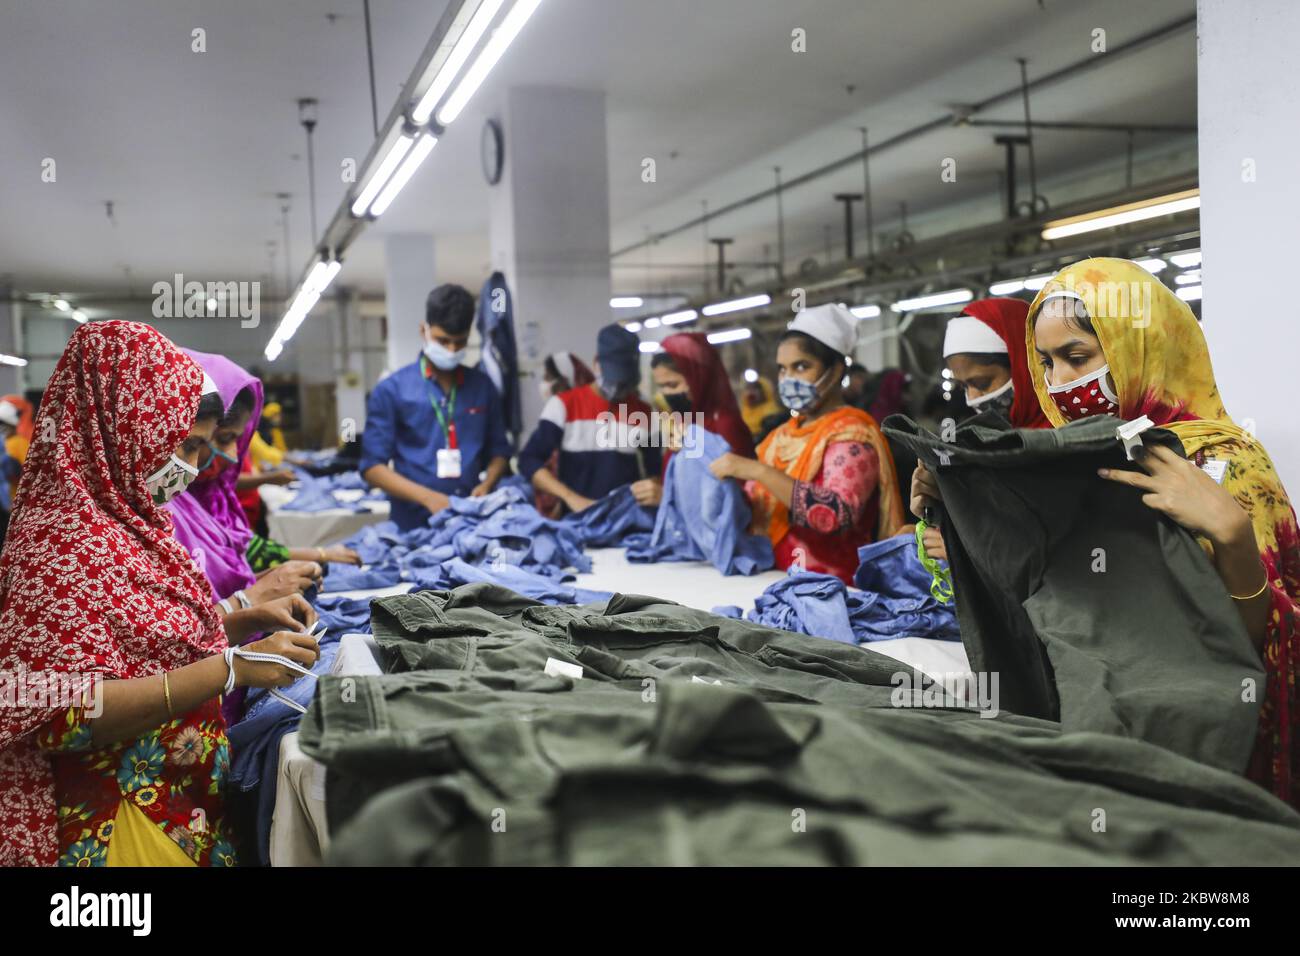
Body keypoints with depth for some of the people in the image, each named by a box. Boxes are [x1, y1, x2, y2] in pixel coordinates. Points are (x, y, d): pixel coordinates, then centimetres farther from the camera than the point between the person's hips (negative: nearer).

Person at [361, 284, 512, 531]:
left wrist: (487, 485, -6)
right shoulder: (391, 390, -2)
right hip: (417, 524, -2)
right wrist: (427, 497, -17)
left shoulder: (482, 386, 8)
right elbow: (373, 465, -4)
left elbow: (499, 450, 15)